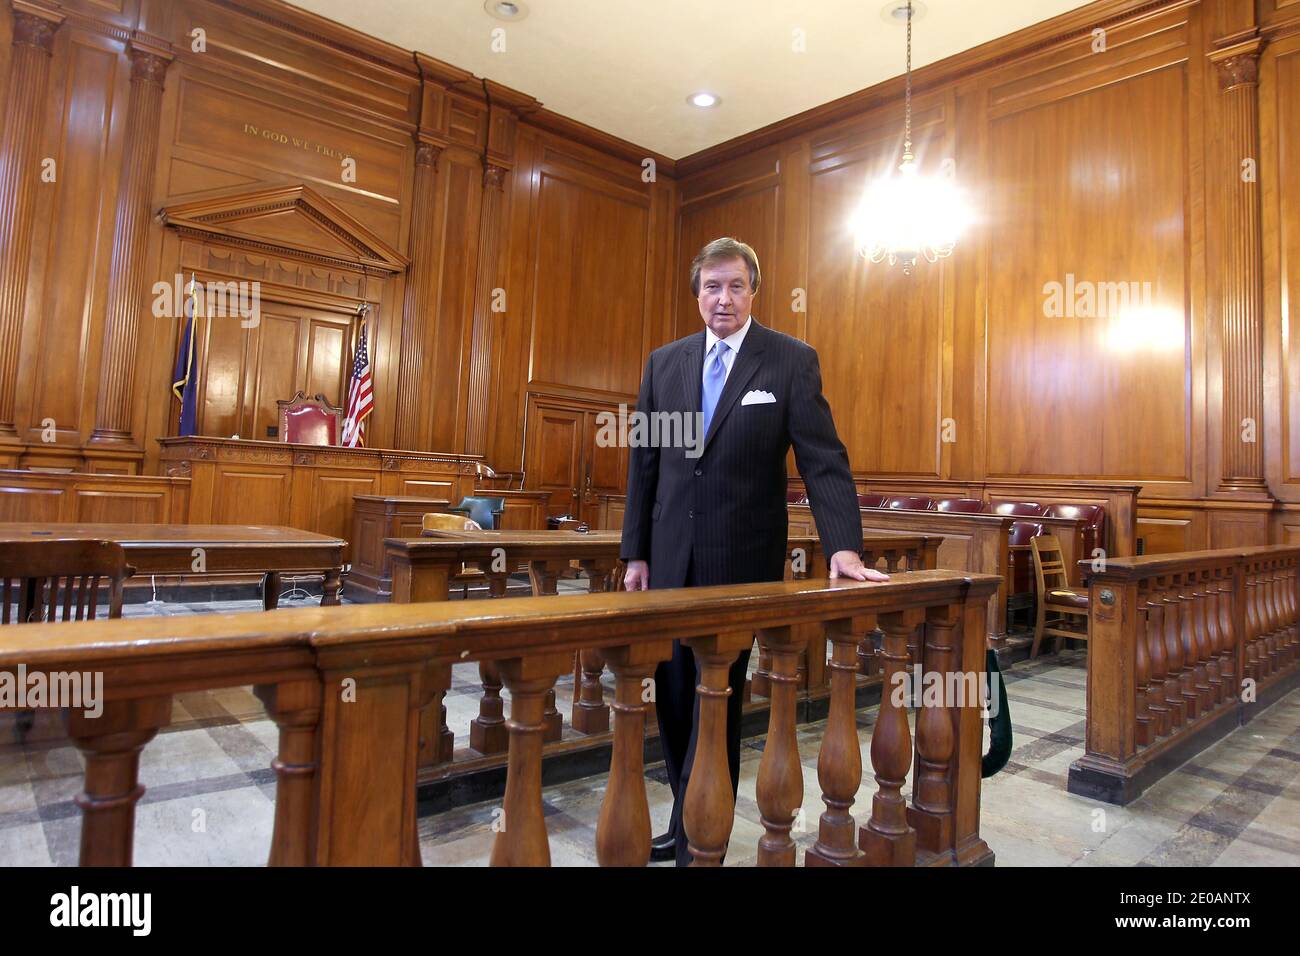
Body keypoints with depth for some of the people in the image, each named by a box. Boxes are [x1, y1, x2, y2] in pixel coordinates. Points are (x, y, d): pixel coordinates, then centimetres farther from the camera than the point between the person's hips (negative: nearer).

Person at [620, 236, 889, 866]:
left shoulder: (792, 360, -3)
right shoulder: (664, 363, 8)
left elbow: (823, 459, -8)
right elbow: (644, 463, 9)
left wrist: (844, 546, -19)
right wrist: (636, 552, 7)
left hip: (741, 560, -4)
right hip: (671, 556, 4)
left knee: (718, 699, 4)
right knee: (673, 692, 14)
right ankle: (686, 819, 35)